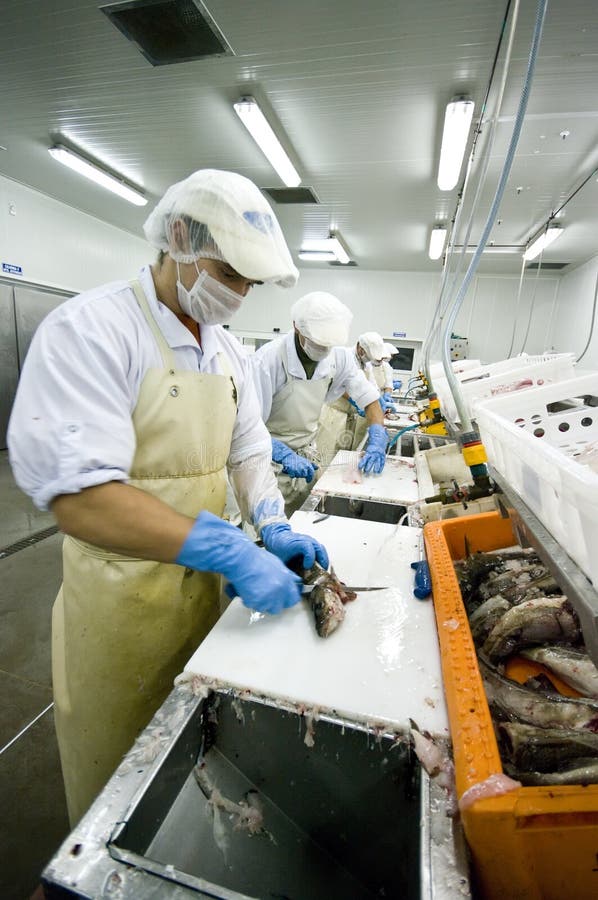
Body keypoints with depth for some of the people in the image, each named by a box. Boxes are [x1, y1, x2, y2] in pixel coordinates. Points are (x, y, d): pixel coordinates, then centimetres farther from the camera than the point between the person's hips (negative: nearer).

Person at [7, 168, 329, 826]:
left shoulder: (227, 352, 5)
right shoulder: (90, 329, -18)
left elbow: (247, 451, 9)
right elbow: (77, 492, -28)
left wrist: (274, 528, -6)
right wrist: (230, 551, -31)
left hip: (201, 576, 7)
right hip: (122, 593, -6)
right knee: (120, 772, 20)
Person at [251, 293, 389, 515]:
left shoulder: (339, 356, -10)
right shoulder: (267, 360, -25)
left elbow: (369, 399, -1)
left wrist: (377, 442, -16)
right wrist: (285, 456, -33)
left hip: (307, 453, 5)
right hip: (272, 456, -4)